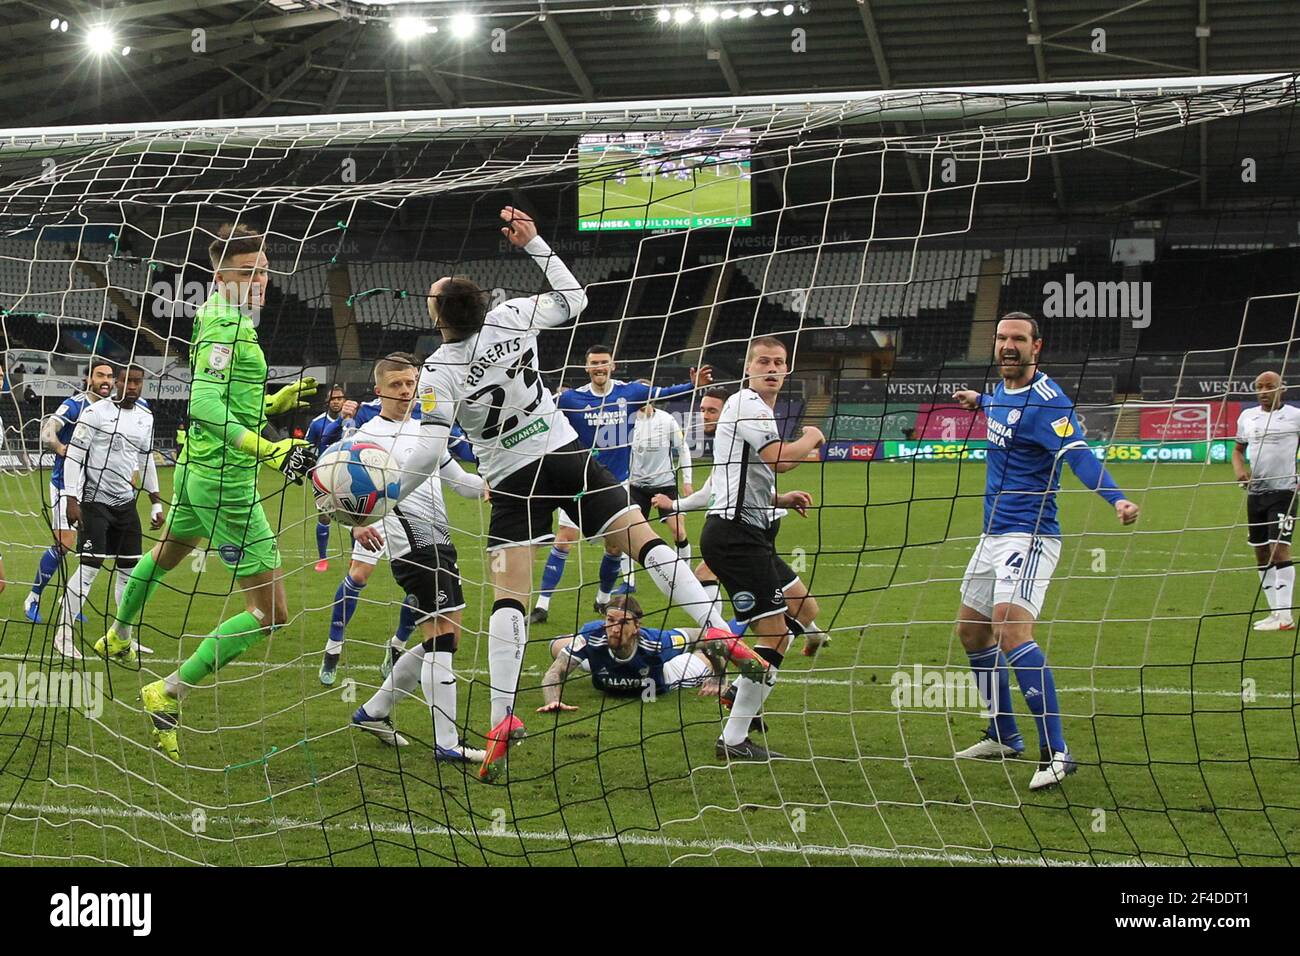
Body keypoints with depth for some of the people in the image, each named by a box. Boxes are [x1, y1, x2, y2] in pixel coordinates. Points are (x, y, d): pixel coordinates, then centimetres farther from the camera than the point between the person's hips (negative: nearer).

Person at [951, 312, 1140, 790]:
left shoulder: (1045, 400, -17)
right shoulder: (1004, 390, 9)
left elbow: (1079, 455, -30)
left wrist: (1116, 498, -46)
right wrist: (980, 401, 54)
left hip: (1028, 536, -10)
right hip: (994, 535, 10)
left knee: (1011, 631, -26)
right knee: (971, 630, 17)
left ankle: (1055, 752, -27)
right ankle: (1004, 736, 32)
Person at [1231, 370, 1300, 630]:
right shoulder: (1247, 417, 11)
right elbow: (1238, 449, 21)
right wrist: (1239, 469, 0)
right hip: (1255, 491, 6)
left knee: (1279, 549, -14)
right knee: (1261, 554, 8)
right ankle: (1275, 612, 17)